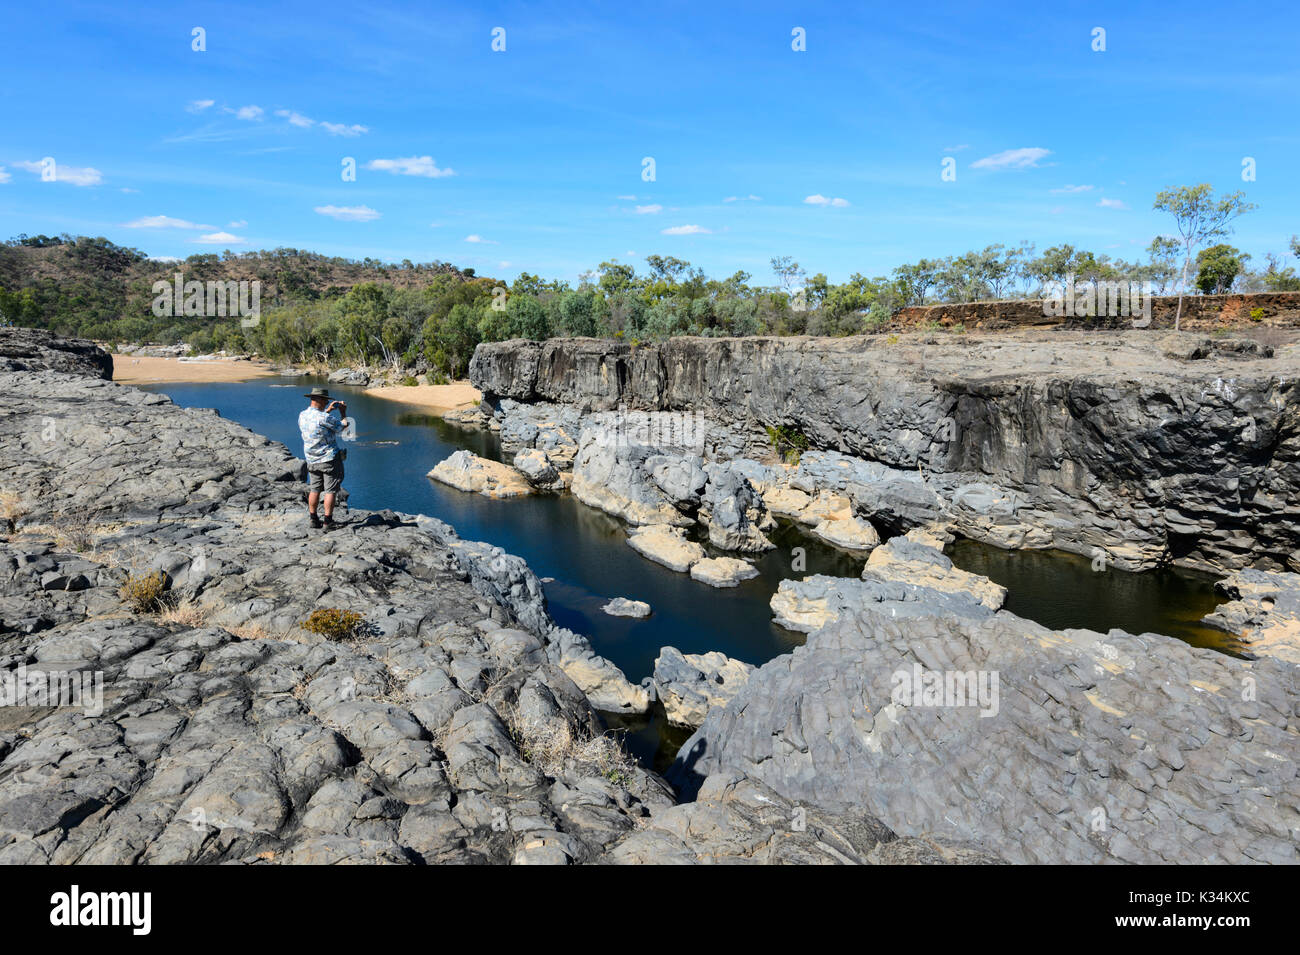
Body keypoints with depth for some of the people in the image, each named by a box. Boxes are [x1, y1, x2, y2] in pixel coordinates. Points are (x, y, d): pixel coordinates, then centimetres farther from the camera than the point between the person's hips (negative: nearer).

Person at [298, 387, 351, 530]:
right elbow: (343, 426, -6)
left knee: (314, 490, 15)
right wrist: (343, 412, 9)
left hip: (312, 461, 7)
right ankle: (327, 521, 2)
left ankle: (313, 519, 19)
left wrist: (327, 410, 20)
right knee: (330, 491, 1)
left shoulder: (302, 415, 1)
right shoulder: (324, 418, -21)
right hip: (329, 459, -7)